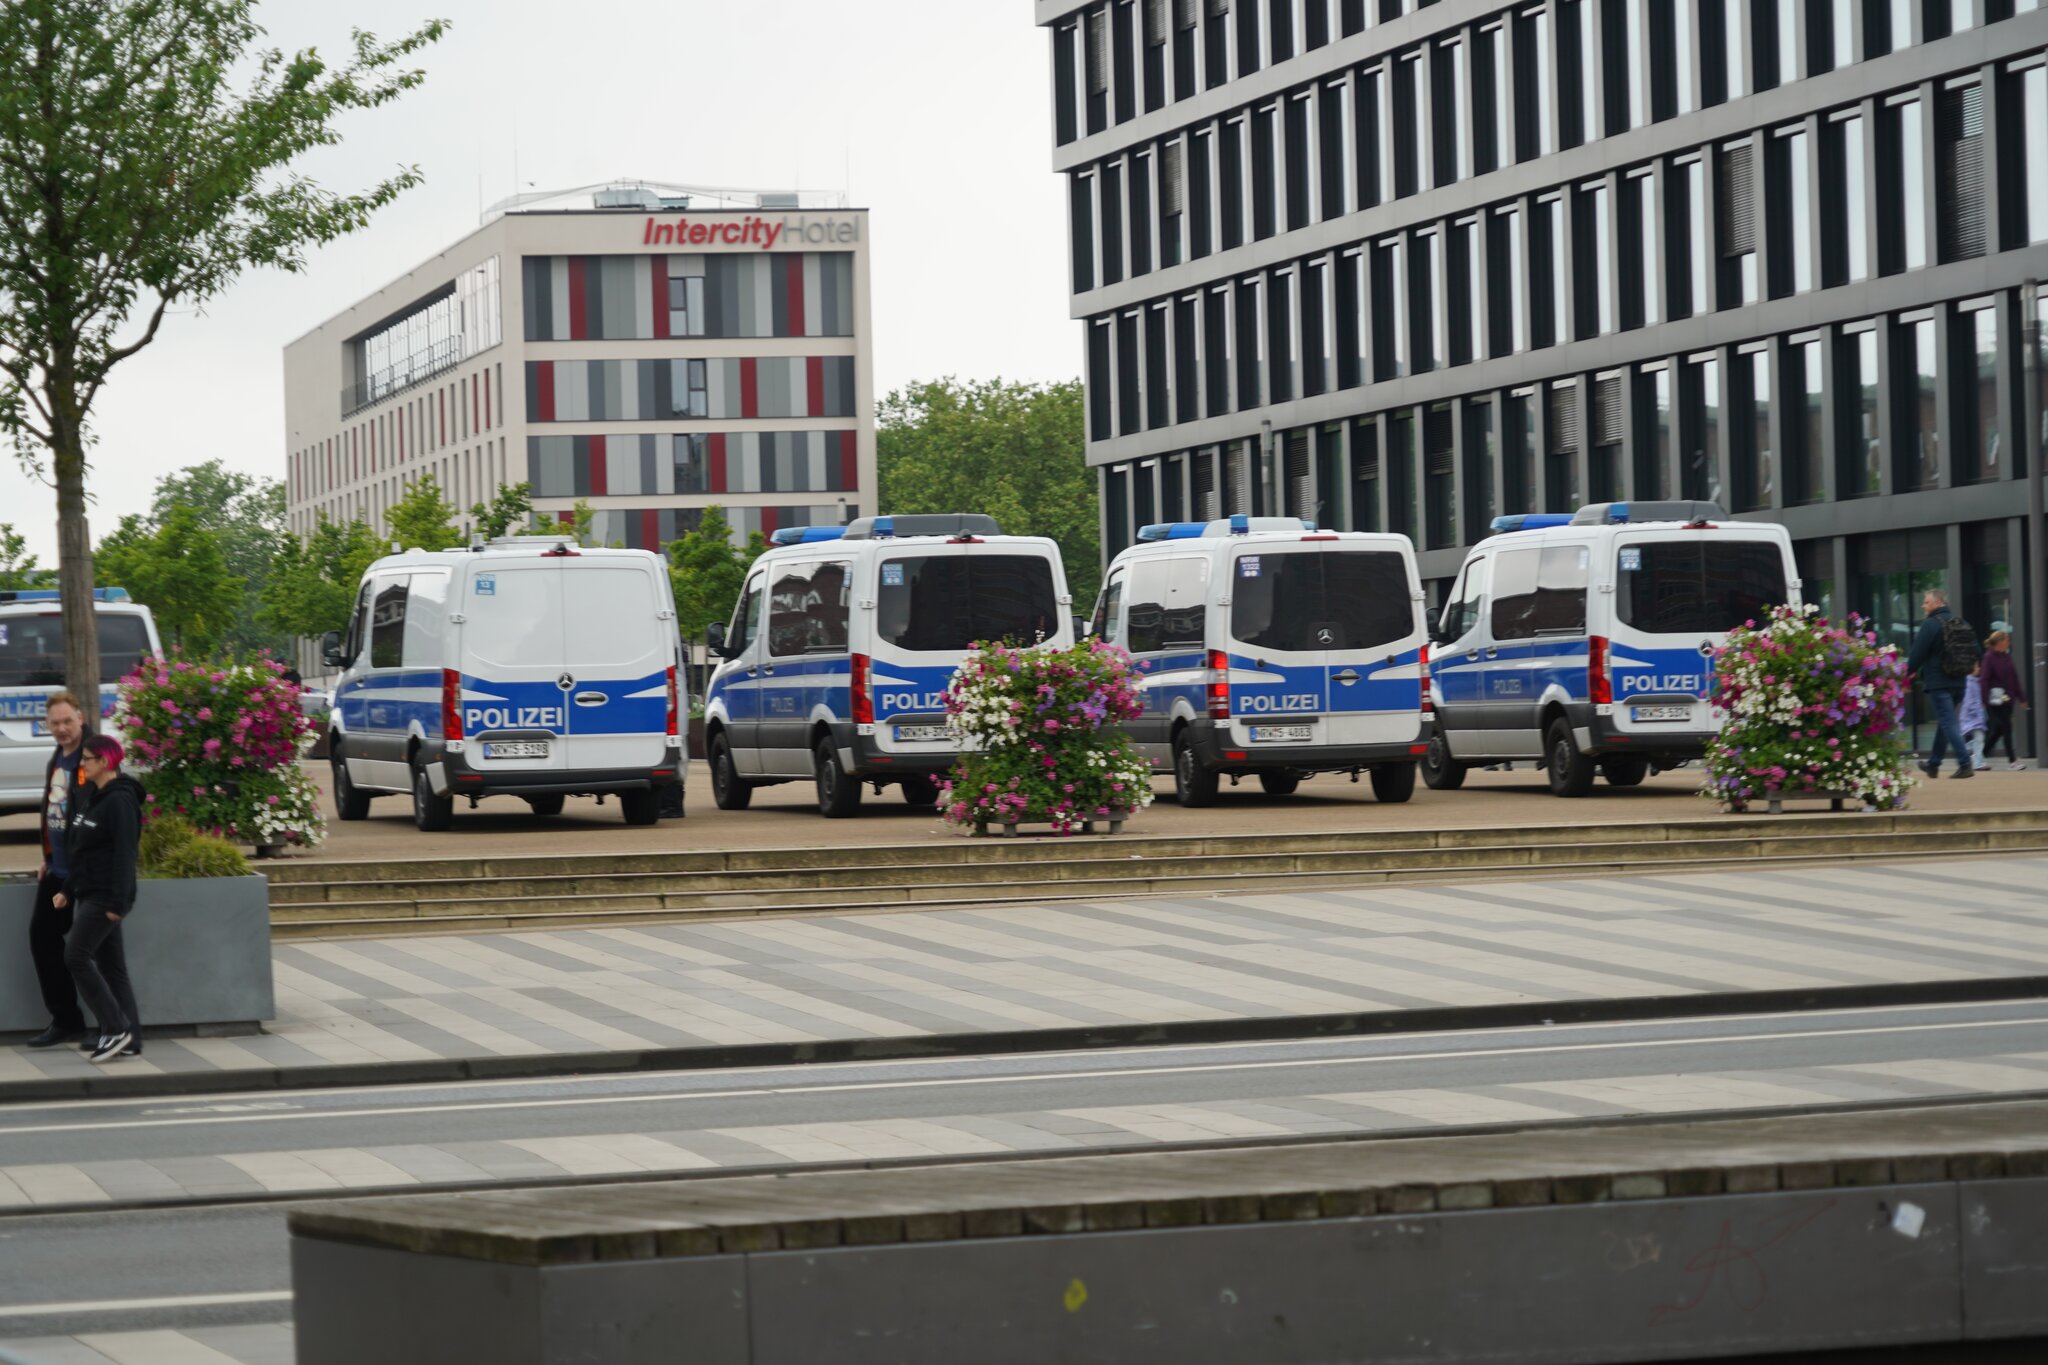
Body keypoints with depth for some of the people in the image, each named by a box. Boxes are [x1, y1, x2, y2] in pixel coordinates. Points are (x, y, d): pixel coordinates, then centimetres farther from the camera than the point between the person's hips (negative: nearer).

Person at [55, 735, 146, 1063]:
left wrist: (118, 901, -23)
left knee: (76, 957, -13)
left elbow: (125, 854, -19)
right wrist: (68, 890, 19)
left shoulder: (120, 800, -14)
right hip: (88, 894, 10)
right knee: (110, 964, 8)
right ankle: (129, 1040, 8)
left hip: (105, 897, -10)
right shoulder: (92, 798, 15)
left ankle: (115, 1029, -10)